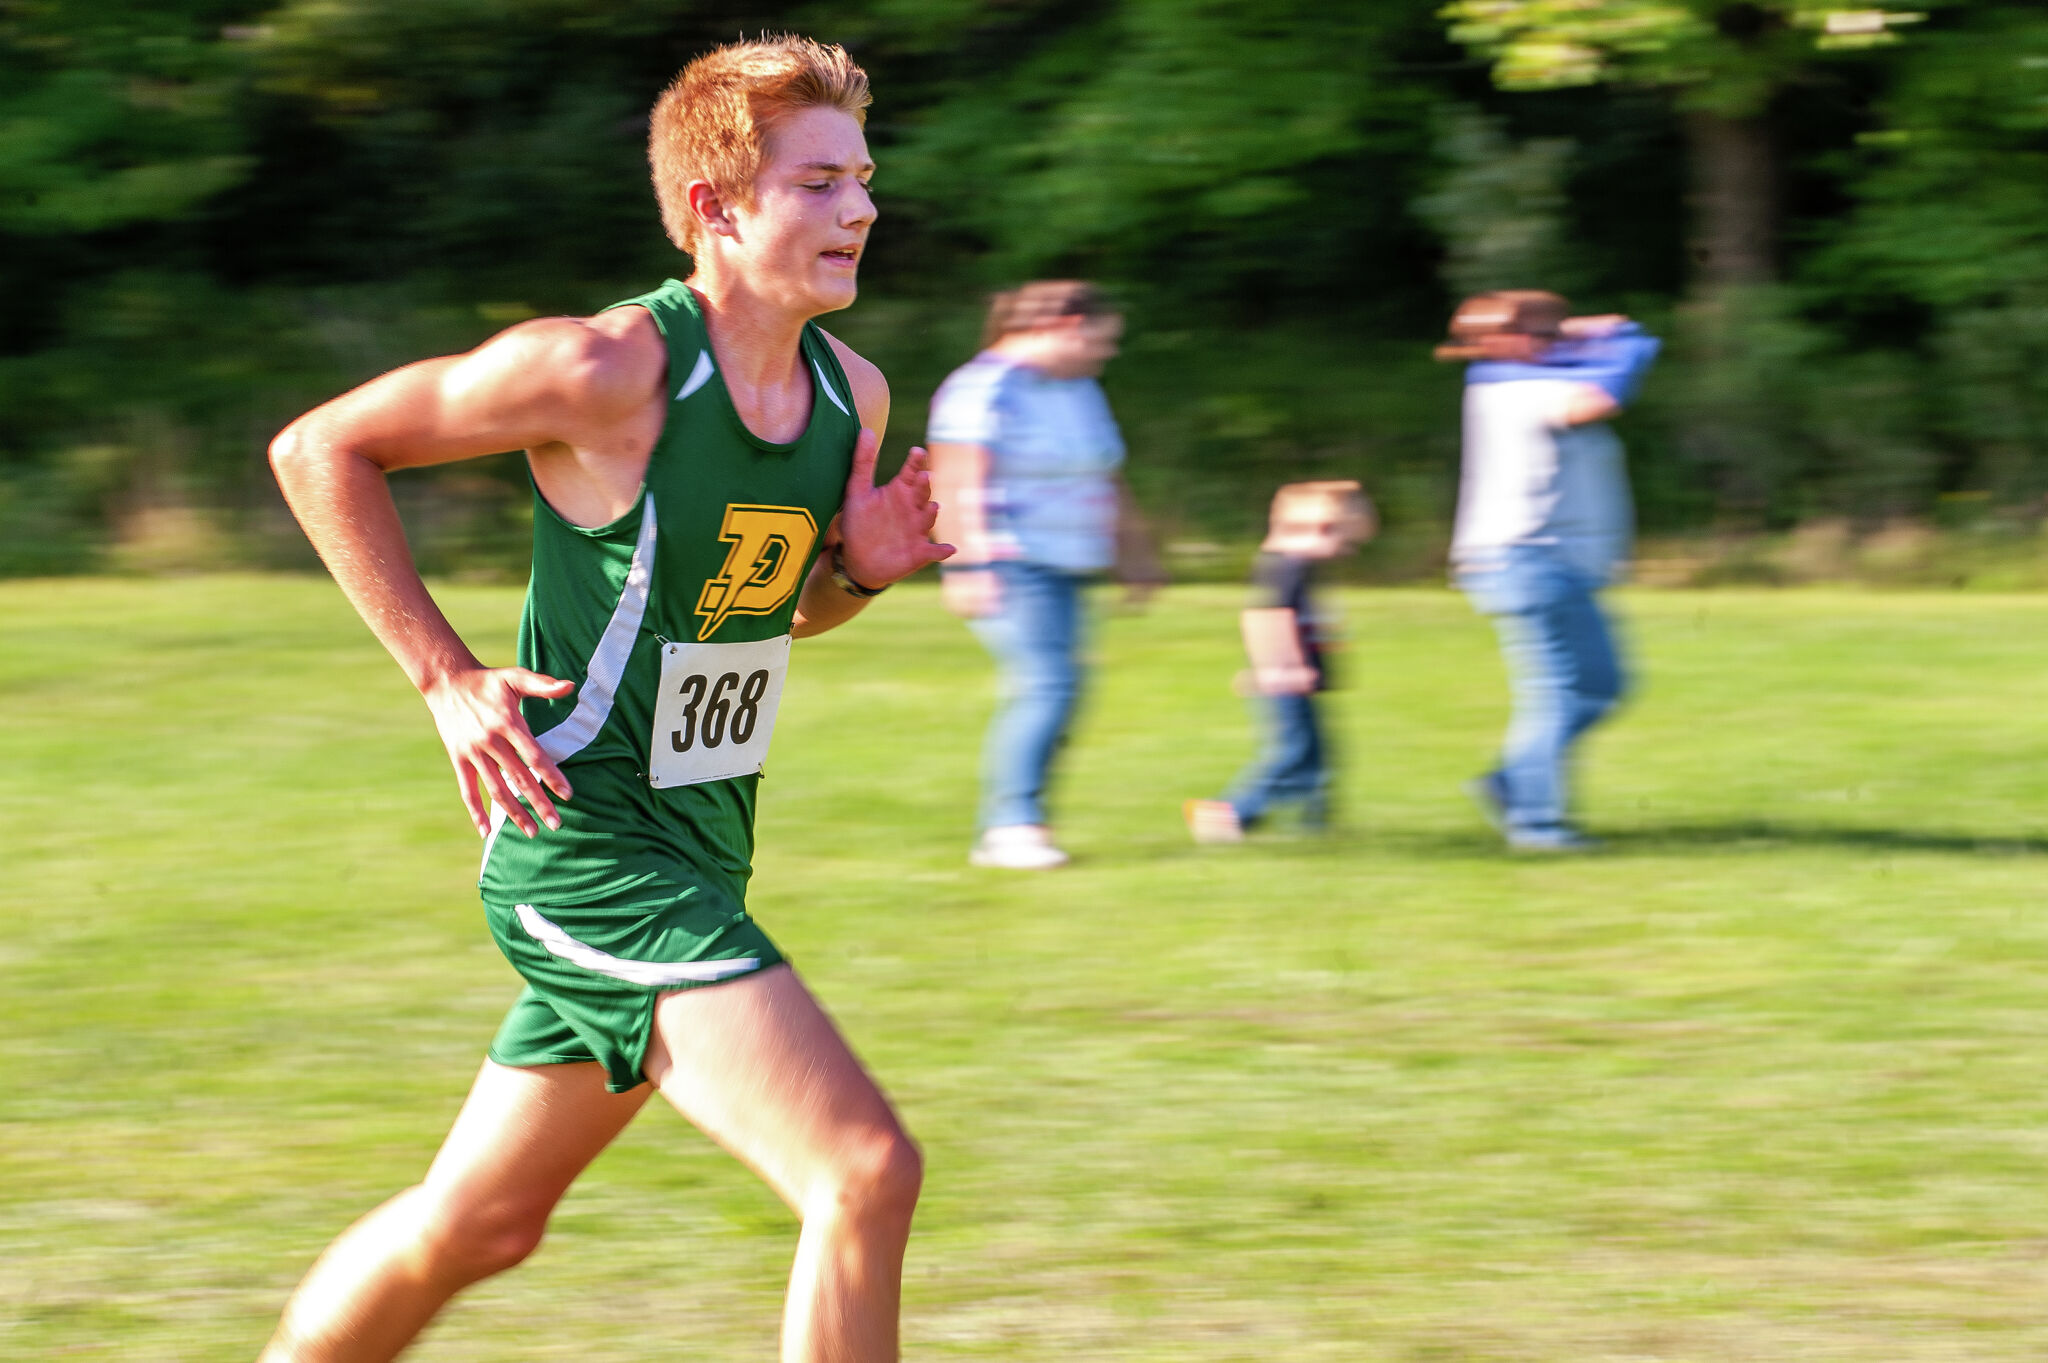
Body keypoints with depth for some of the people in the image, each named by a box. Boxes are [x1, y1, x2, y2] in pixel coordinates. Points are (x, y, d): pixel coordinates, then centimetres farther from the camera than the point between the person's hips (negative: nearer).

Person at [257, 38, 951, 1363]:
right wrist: (450, 676, -12)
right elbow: (321, 448, -9)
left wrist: (862, 567, -2)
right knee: (870, 1170, -20)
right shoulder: (607, 369, -18)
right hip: (588, 846, -8)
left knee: (476, 1223, 20)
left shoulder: (853, 394, 4)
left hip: (698, 856, 9)